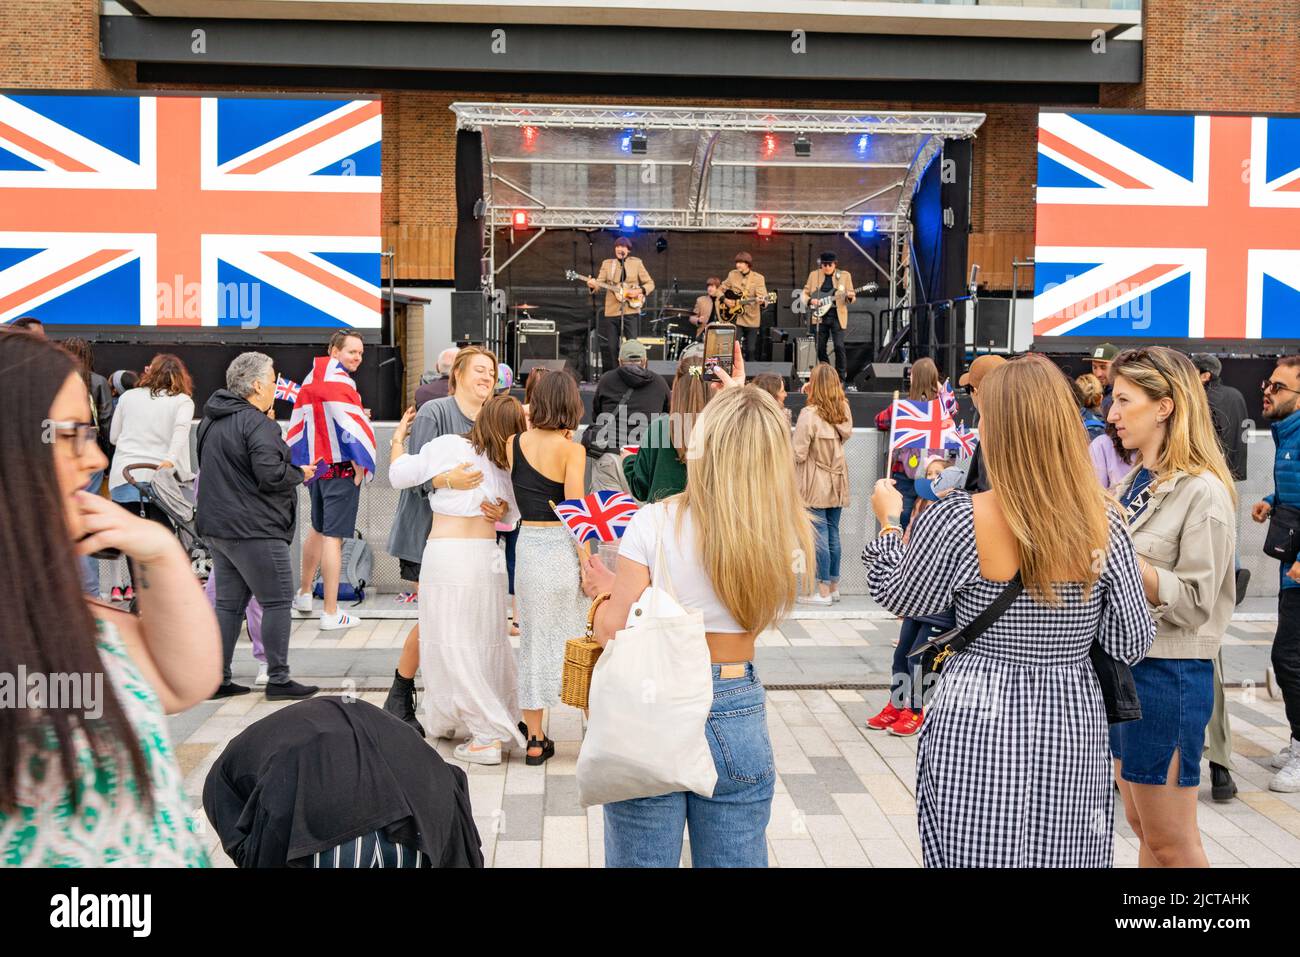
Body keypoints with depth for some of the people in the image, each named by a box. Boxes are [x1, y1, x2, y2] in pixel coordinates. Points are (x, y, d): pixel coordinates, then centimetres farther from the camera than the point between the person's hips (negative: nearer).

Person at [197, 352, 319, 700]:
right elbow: (271, 474, -23)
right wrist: (300, 473, -5)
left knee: (229, 603, 14)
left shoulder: (211, 420, 14)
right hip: (254, 530, -9)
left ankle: (218, 679, 17)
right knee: (277, 602, -1)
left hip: (217, 526, 9)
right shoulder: (256, 424, -16)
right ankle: (278, 680, 1)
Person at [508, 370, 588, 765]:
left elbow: (511, 493, 10)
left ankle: (535, 740, 17)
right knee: (576, 639, 8)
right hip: (562, 546, -4)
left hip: (527, 544, 4)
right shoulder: (571, 449, -10)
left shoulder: (514, 443, 2)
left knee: (534, 639, 11)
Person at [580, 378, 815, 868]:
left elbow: (611, 633, -10)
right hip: (738, 713, 3)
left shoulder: (654, 524, -16)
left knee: (640, 859, 13)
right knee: (737, 859, 16)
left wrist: (608, 588, 10)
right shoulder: (785, 535, -6)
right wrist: (740, 400, 25)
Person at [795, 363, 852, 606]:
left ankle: (824, 591, 2)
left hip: (815, 485, -6)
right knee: (833, 533, 12)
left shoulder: (809, 414, -16)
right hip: (836, 483, 6)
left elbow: (799, 454, -16)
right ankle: (834, 587, 20)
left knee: (820, 535, -2)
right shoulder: (844, 410, 2)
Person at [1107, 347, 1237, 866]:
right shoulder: (1135, 482, 9)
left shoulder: (1203, 492, -15)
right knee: (1141, 825, 18)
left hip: (1167, 673, -8)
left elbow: (1192, 603, -20)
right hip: (1121, 662, 8)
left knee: (1170, 841, 4)